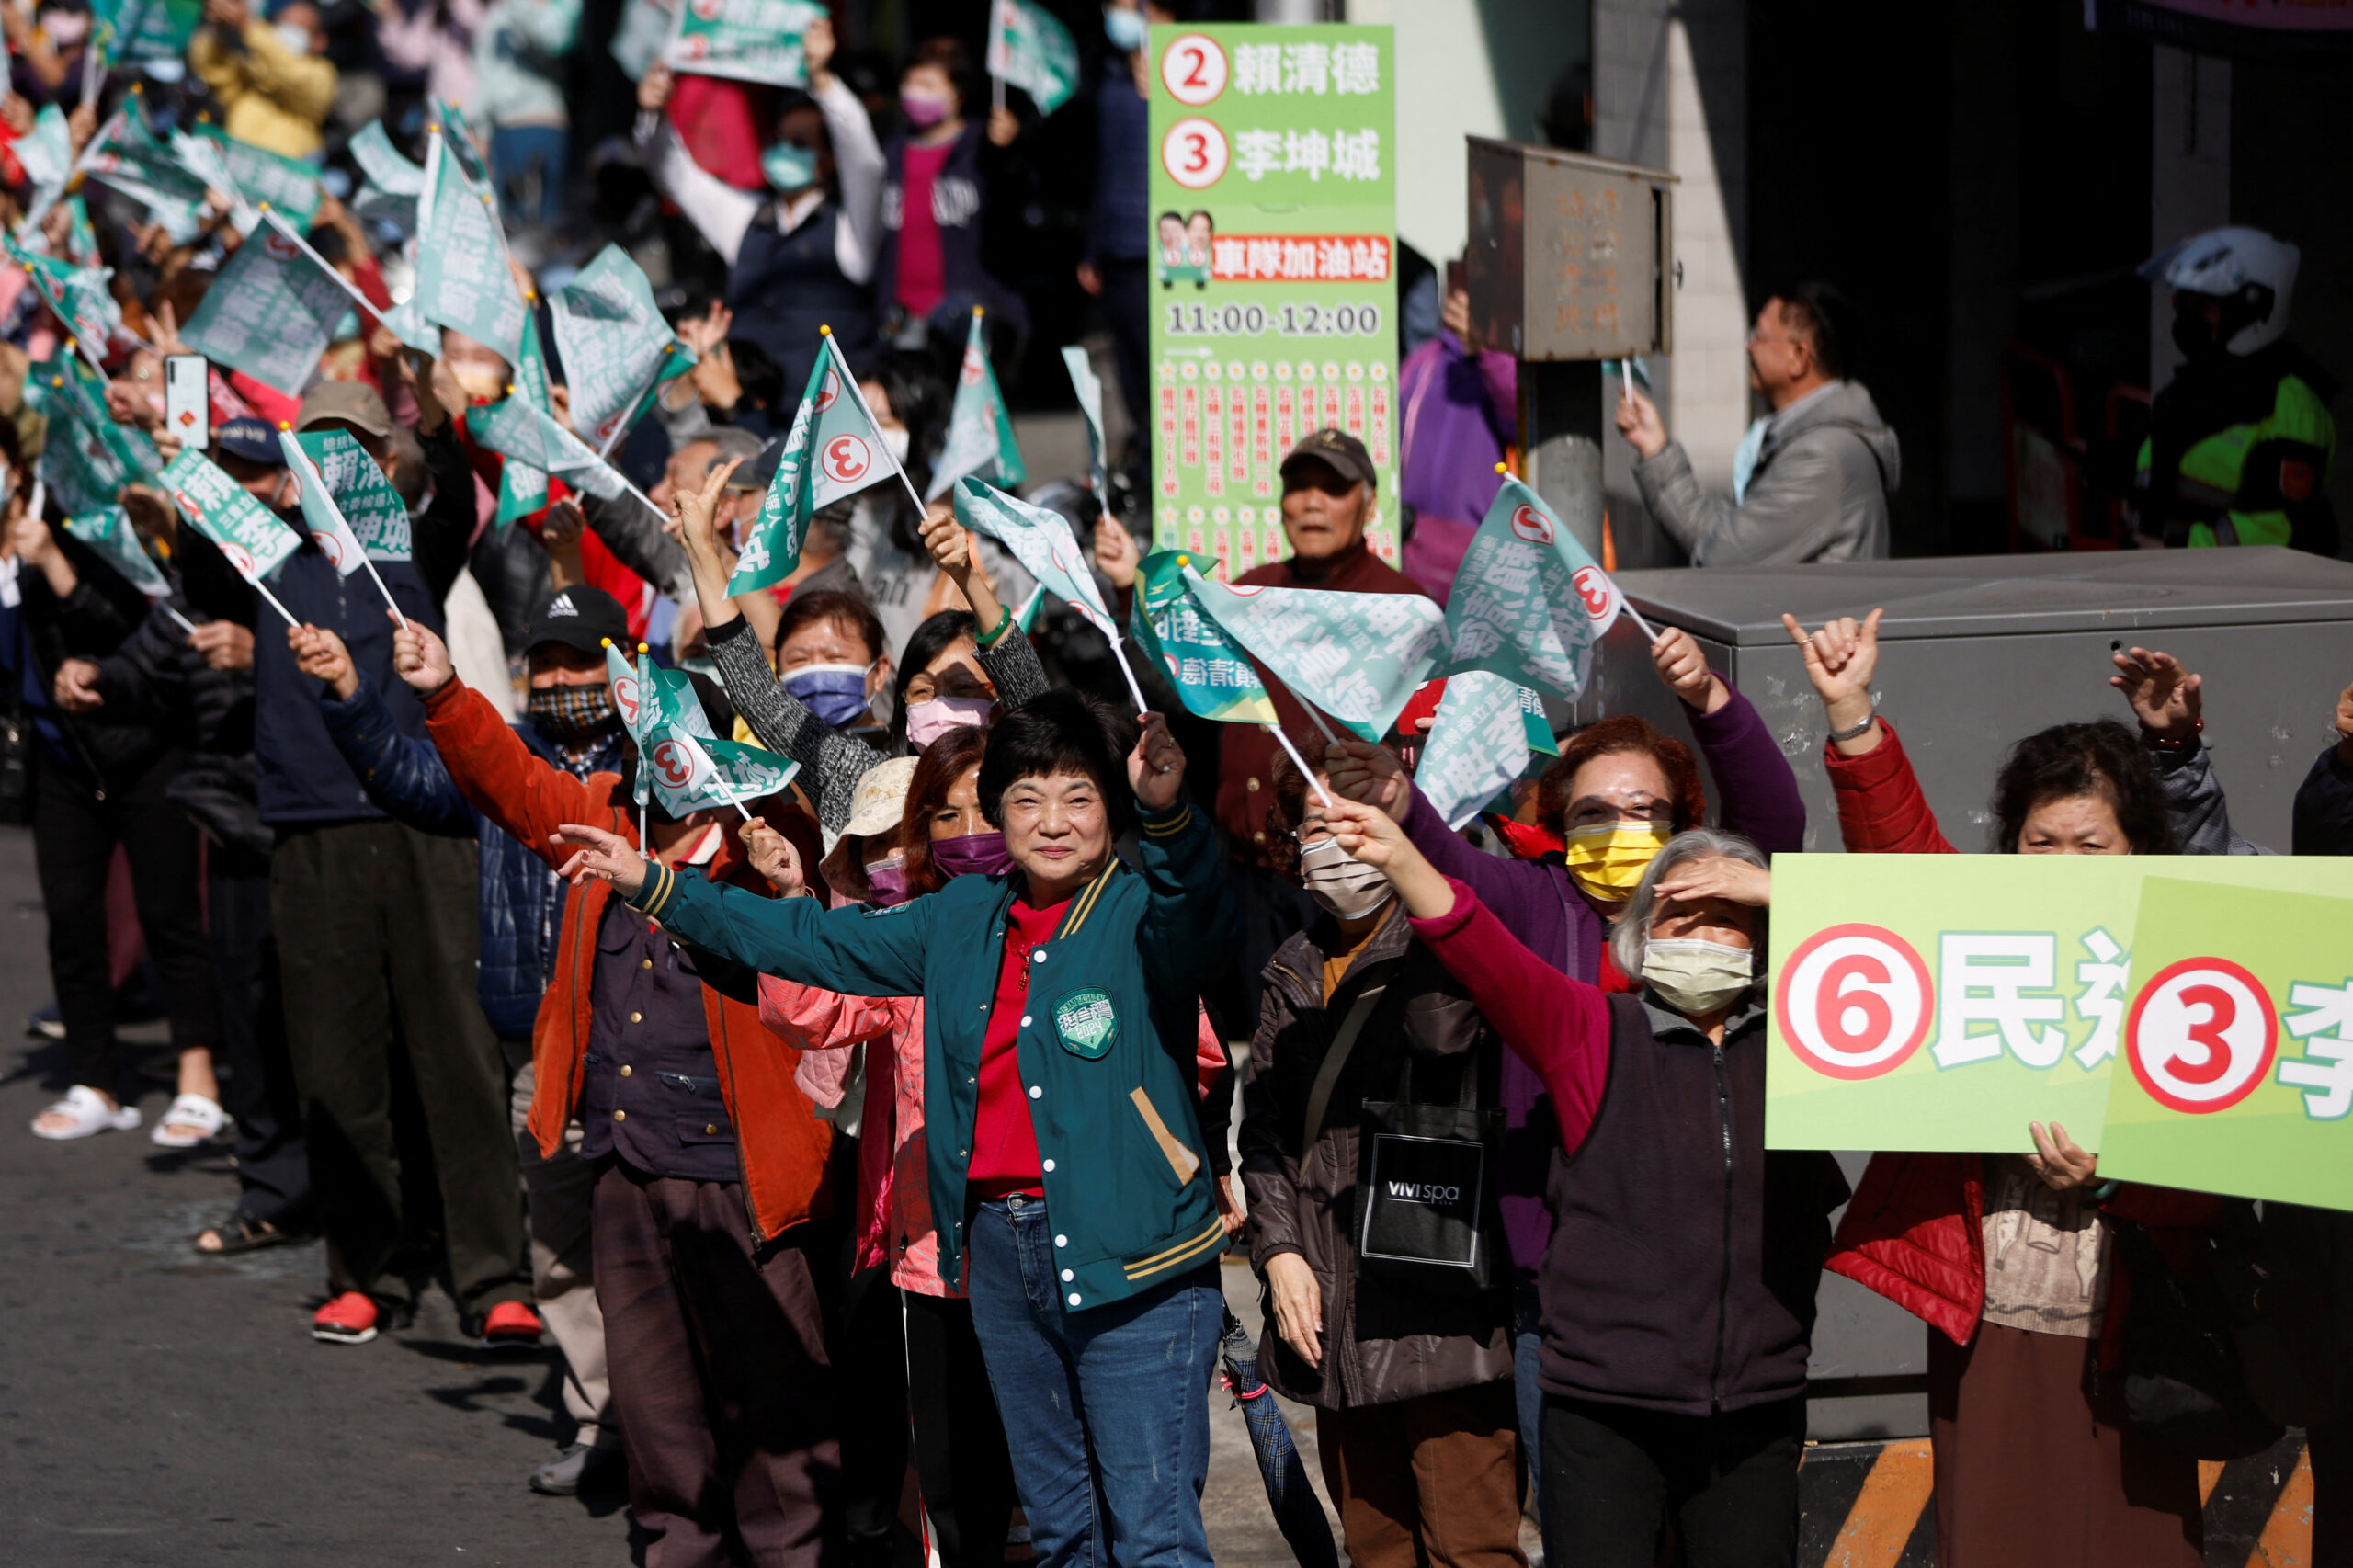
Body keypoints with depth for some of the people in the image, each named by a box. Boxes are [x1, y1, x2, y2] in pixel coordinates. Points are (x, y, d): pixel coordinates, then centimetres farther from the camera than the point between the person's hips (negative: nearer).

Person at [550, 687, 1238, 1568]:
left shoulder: (1145, 914, -6)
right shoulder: (964, 920, 14)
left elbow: (1193, 905, -30)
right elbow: (824, 944, 23)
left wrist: (1167, 815, -51)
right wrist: (656, 889, 25)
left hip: (1128, 1258, -7)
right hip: (998, 1245, 7)